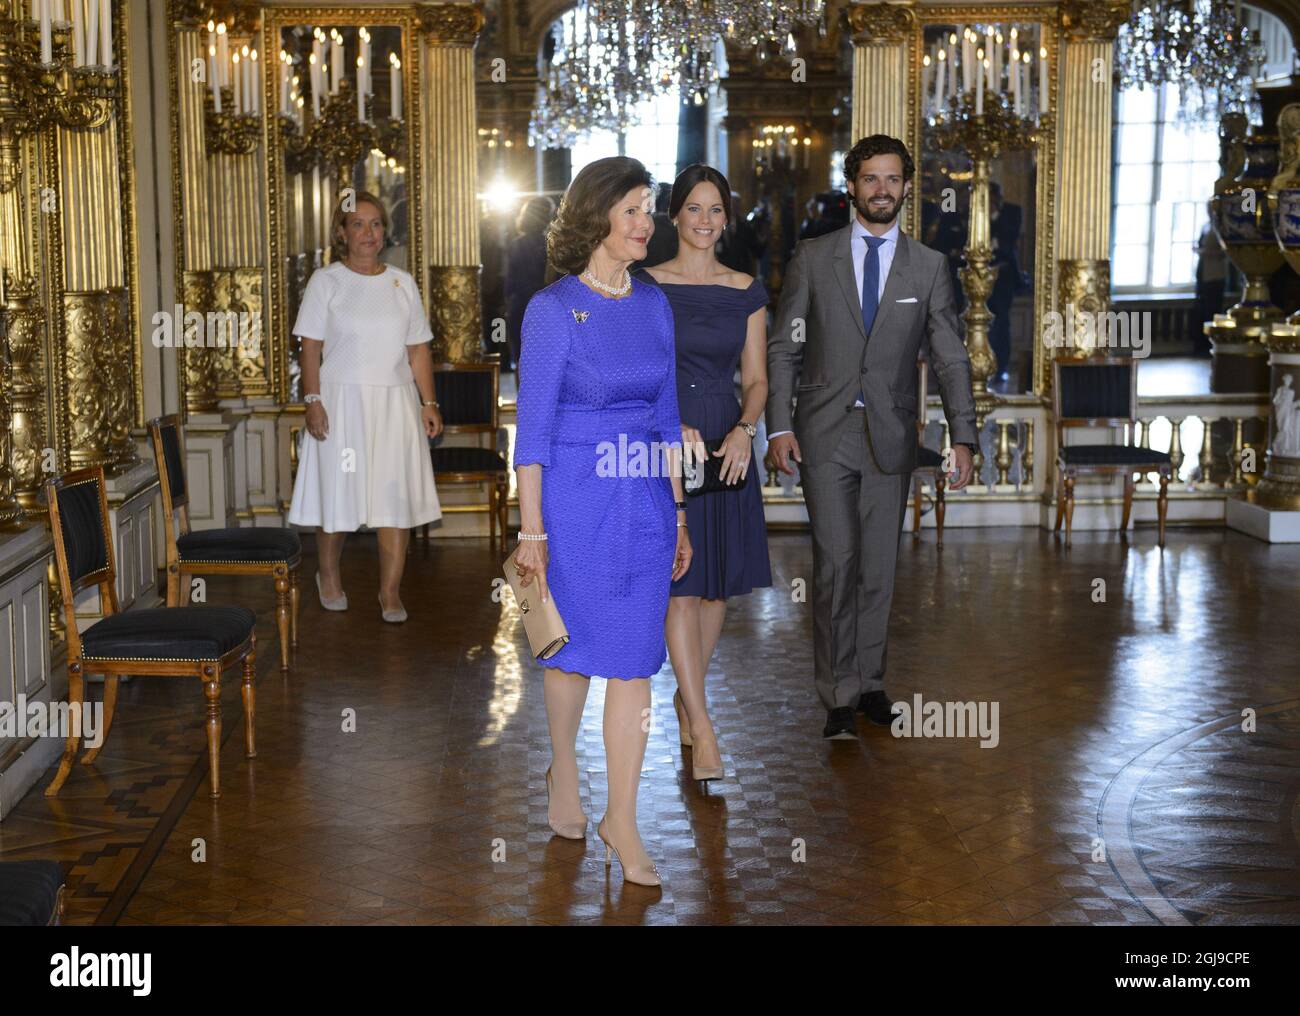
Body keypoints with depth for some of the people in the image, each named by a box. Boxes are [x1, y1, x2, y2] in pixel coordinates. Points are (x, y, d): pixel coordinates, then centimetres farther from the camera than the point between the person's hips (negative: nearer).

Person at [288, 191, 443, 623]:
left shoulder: (402, 283, 10)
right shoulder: (326, 281, 0)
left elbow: (418, 348, 11)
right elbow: (311, 347, -3)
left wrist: (428, 402, 4)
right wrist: (313, 401, -13)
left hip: (395, 403, 3)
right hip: (342, 401, -3)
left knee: (397, 495, -2)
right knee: (337, 492, 4)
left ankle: (391, 591, 5)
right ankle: (328, 575, 26)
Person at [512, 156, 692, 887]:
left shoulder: (655, 305, 6)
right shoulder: (553, 309, -9)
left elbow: (667, 416, 12)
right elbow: (533, 427, -9)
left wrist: (679, 513, 10)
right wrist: (531, 531, -12)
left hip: (645, 501, 4)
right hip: (574, 497, -4)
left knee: (636, 660, 3)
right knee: (576, 647, 12)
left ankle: (623, 820, 11)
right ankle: (564, 771, 37)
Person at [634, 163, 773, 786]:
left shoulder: (747, 292, 8)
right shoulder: (645, 286, -1)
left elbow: (756, 379, 8)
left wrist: (744, 429, -11)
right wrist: (671, 426, -18)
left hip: (725, 446, 4)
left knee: (718, 580, 9)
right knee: (680, 582, -7)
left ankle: (686, 694, 28)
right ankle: (702, 726, -7)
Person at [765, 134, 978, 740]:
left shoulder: (928, 268, 6)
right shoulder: (813, 258, 3)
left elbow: (949, 357, 3)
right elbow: (784, 348, 3)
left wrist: (962, 436, -7)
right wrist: (779, 426, -6)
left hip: (890, 435, 2)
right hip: (825, 433, -2)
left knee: (878, 568, 8)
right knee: (836, 564, -7)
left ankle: (869, 683, 21)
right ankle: (838, 698, 1)